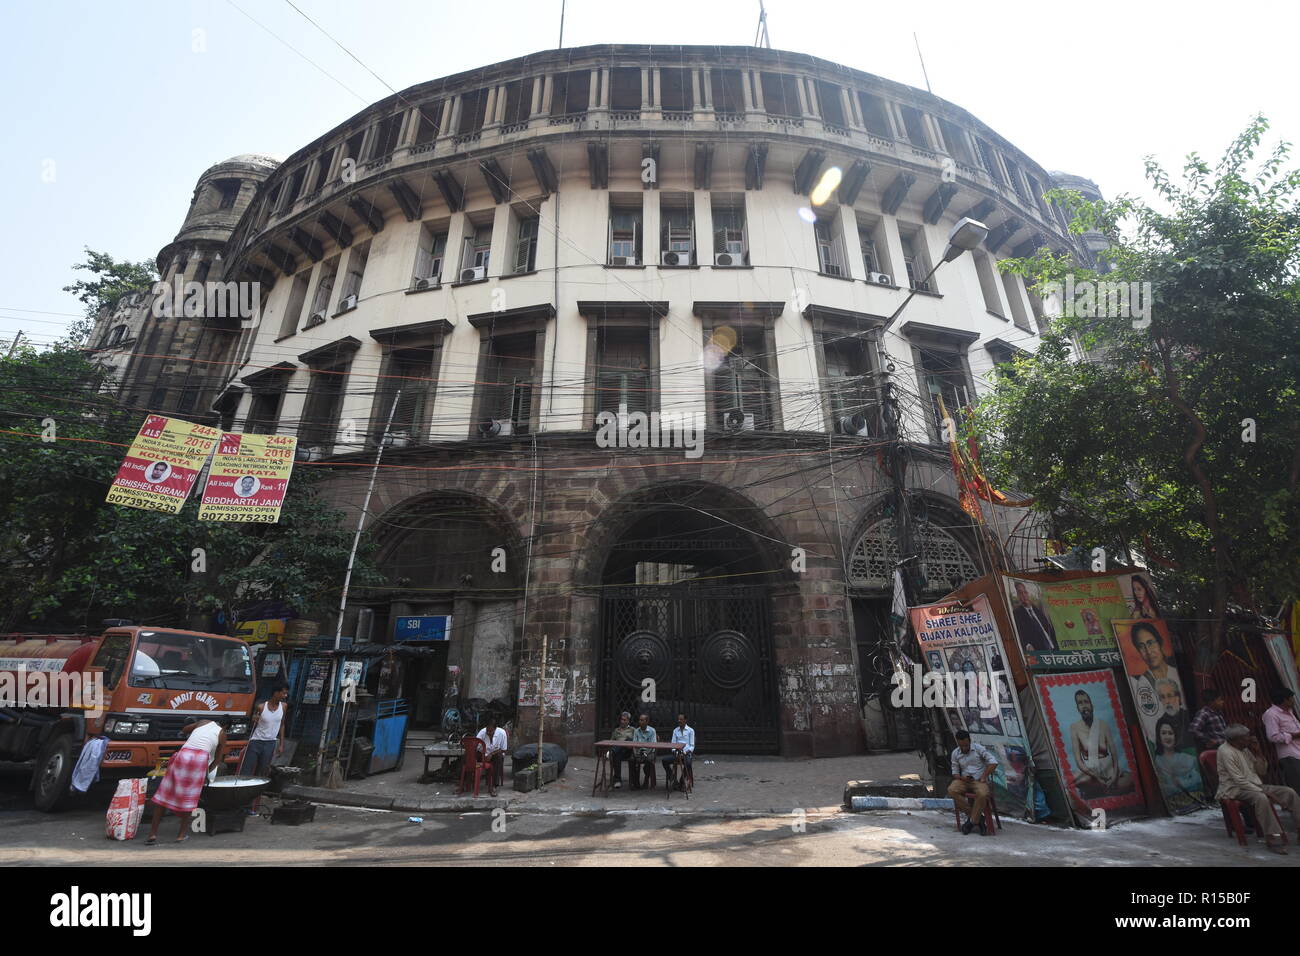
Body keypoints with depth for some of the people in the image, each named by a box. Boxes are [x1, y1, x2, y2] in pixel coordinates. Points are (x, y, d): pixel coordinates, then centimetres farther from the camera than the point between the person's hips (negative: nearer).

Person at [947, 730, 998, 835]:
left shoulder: (978, 748, -3)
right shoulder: (955, 753, 7)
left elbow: (993, 762, -9)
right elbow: (955, 772, 10)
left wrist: (983, 777, -12)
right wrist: (962, 778, -12)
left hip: (979, 780, -3)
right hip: (964, 780, 3)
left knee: (982, 794, -37)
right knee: (951, 790, -27)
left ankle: (971, 821, -17)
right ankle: (978, 817, -13)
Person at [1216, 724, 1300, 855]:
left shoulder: (1245, 749, 10)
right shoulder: (1226, 751, -18)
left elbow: (1262, 770, 13)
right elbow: (1239, 780, -20)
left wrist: (1257, 752, 0)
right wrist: (1265, 792, -20)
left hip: (1254, 785, 9)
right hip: (1234, 789, -9)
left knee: (1289, 792, -4)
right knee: (1261, 798, -36)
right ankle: (1273, 839, -30)